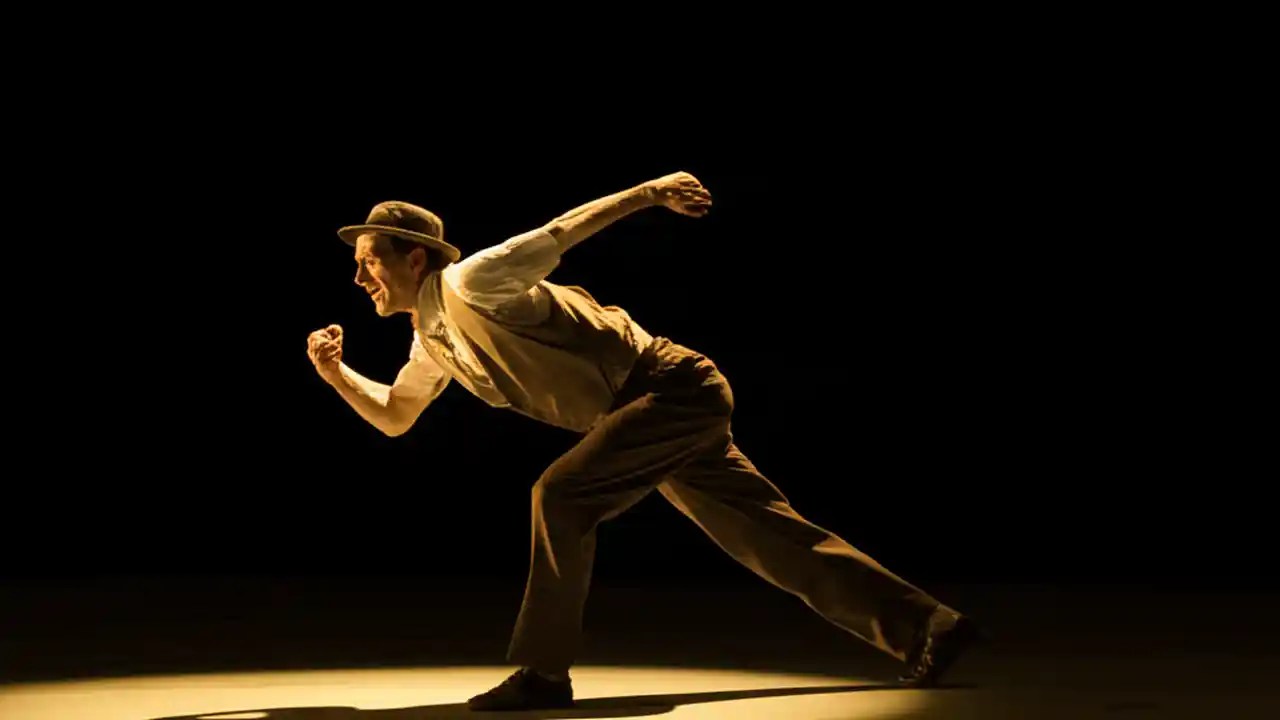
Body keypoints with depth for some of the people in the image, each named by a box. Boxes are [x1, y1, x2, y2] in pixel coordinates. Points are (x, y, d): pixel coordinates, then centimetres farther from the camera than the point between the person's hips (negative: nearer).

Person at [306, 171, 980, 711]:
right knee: (773, 535, 8)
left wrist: (650, 190, -22)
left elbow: (563, 230, -18)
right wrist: (336, 373, 10)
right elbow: (394, 417, 25)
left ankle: (542, 671, -12)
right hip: (666, 414, 9)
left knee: (560, 496, -20)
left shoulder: (470, 282, -14)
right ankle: (927, 626, 12)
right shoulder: (432, 338, 13)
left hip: (671, 388, -9)